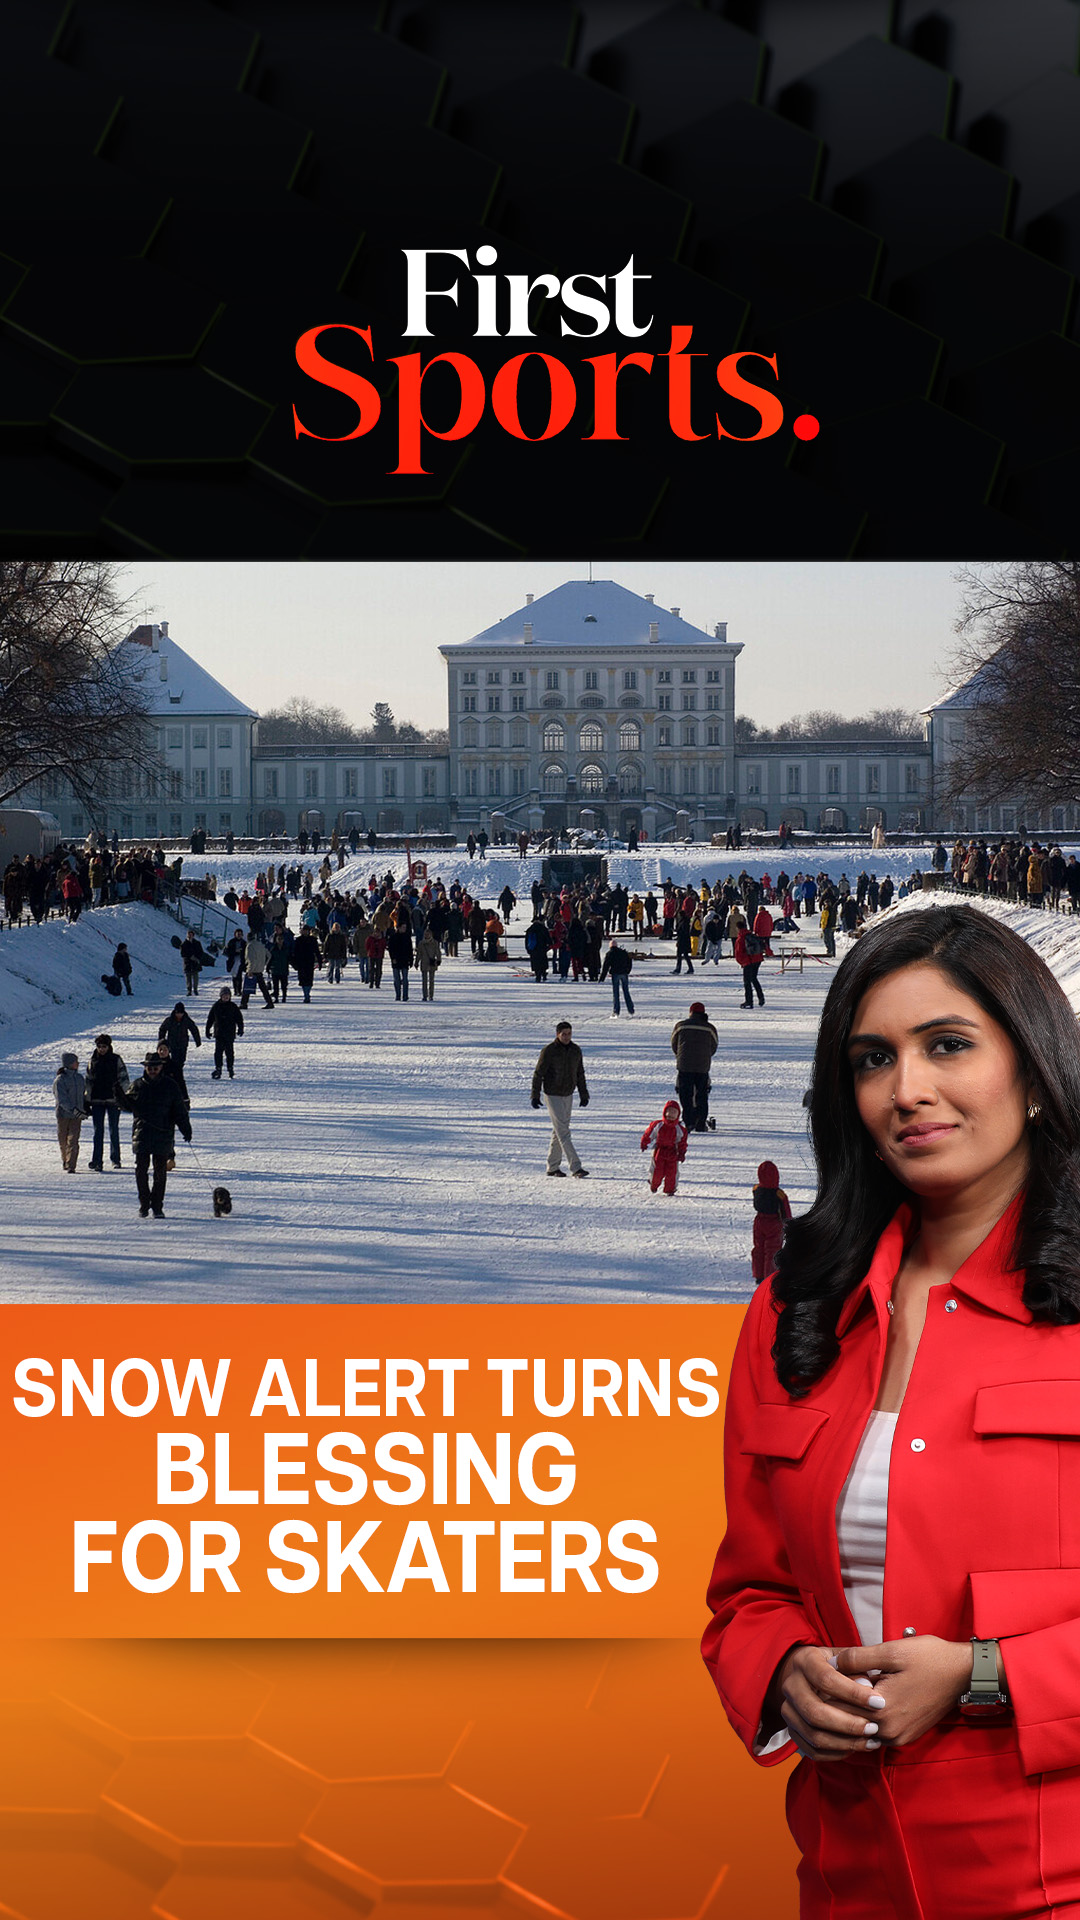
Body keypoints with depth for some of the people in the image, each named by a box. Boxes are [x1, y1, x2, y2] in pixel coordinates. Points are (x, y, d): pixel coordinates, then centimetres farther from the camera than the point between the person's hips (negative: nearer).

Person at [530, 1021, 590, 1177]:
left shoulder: (575, 1050, 3)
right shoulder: (548, 1051, -13)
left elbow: (580, 1074, 14)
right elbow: (538, 1073, -9)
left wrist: (584, 1094, 16)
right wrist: (535, 1095, -11)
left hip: (568, 1095, 6)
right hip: (552, 1095, -6)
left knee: (559, 1131, 11)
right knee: (563, 1131, -11)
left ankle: (552, 1167, 20)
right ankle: (576, 1168, -17)